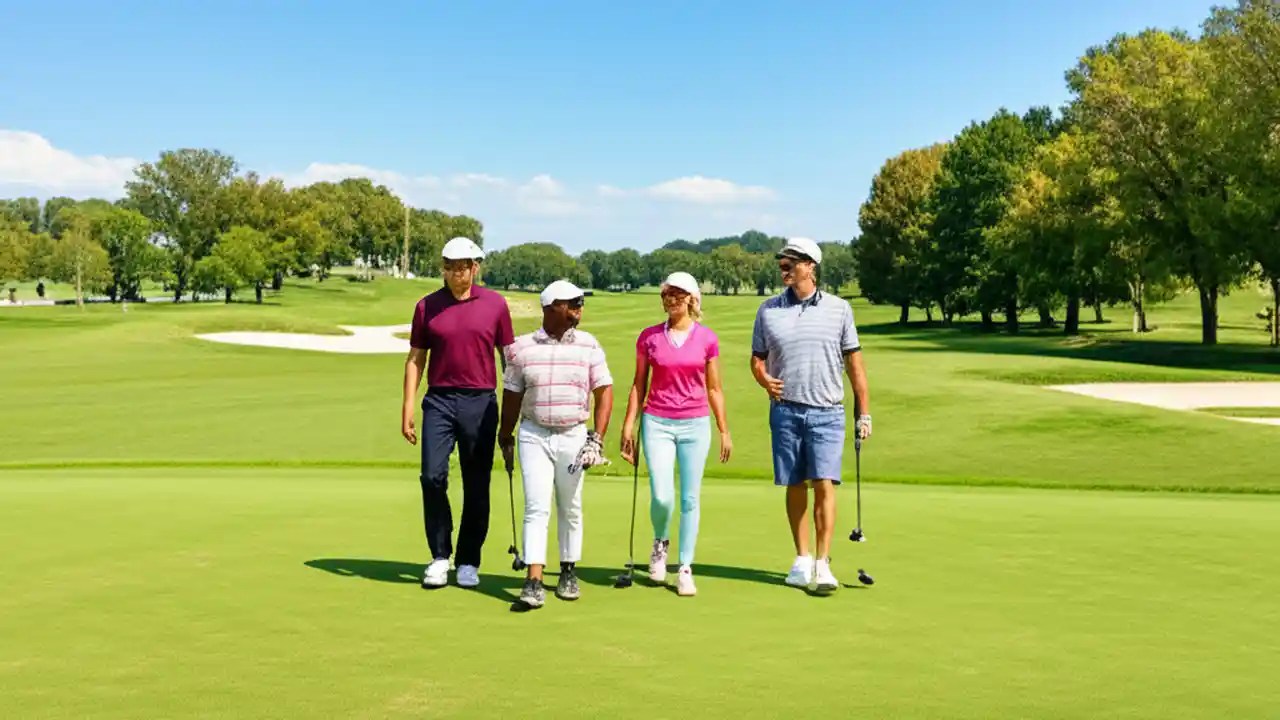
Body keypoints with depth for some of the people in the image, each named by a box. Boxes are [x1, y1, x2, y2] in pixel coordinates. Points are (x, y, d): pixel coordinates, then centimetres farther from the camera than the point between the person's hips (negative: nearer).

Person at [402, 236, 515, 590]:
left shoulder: (495, 304, 3)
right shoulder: (427, 306, 6)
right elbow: (415, 358, 9)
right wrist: (408, 406, 2)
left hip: (481, 402, 0)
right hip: (439, 401, 1)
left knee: (477, 487, 3)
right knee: (432, 476, -9)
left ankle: (469, 562, 14)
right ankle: (440, 557, 6)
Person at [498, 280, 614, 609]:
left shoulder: (589, 346, 1)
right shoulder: (522, 348, 0)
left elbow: (604, 393, 1)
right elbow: (512, 395, 9)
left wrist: (597, 439, -7)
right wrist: (506, 438, 14)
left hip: (574, 436, 1)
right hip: (534, 435, -1)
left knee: (570, 508, 11)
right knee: (536, 507, -8)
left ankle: (569, 572, 25)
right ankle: (533, 580, -10)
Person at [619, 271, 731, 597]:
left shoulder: (707, 338, 2)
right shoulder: (649, 337, 3)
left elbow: (713, 388, 8)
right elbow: (638, 385, 8)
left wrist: (724, 431, 8)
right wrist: (628, 427, 4)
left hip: (695, 424, 0)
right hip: (657, 423, 0)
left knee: (690, 499, 3)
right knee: (662, 496, -10)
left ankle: (686, 569, 14)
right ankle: (660, 544, 22)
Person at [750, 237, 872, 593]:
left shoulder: (838, 309, 3)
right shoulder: (768, 310, 6)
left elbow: (854, 360, 7)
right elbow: (757, 357, 12)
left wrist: (864, 411, 5)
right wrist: (763, 378, -11)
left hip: (827, 412, -1)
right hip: (785, 410, 2)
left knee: (824, 484, -10)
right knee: (795, 486, 6)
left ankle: (823, 564, -7)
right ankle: (802, 559, 17)